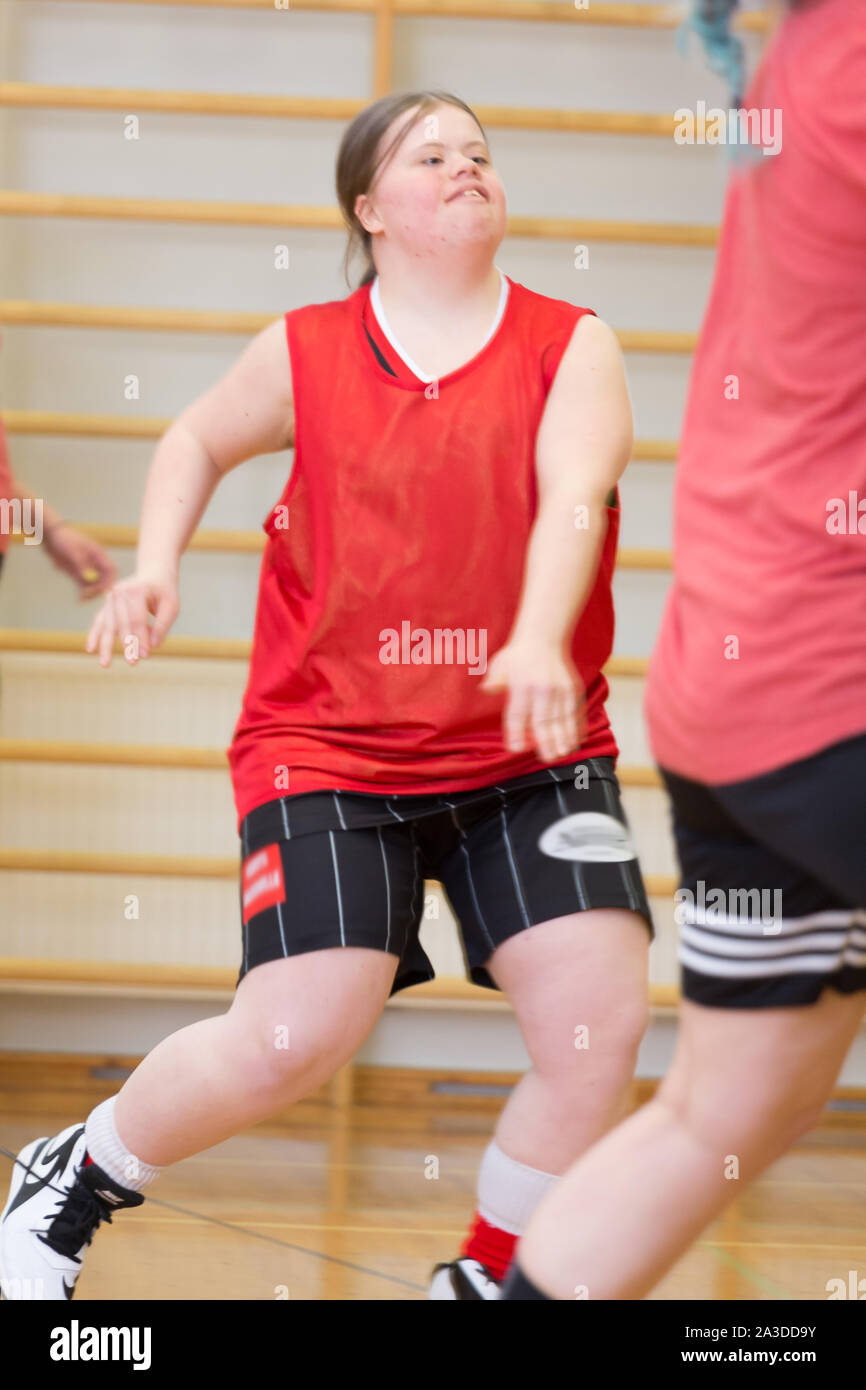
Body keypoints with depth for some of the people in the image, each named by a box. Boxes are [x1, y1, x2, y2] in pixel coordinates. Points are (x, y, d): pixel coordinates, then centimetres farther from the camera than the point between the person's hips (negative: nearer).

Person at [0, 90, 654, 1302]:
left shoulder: (572, 347, -1)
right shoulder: (308, 353, 3)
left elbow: (573, 496, -19)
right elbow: (199, 441, 23)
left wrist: (539, 640, -36)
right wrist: (156, 565, 6)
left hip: (525, 754, 1)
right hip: (330, 745, -1)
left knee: (601, 1017, -14)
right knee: (292, 1041, -13)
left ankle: (490, 1281, 9)